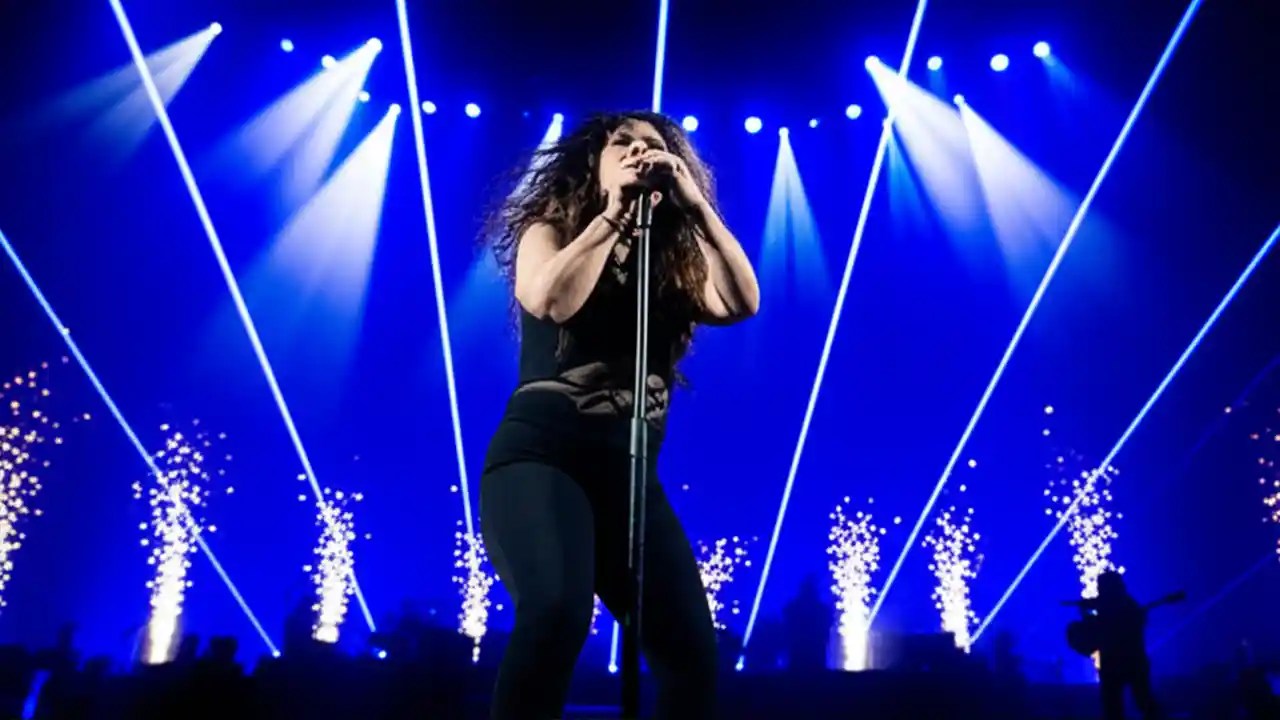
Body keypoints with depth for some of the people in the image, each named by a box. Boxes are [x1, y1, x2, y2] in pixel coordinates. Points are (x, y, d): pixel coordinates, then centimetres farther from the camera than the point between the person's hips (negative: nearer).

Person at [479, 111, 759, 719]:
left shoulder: (673, 259, 16)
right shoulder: (551, 230, 10)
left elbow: (742, 303, -2)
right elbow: (549, 300, -12)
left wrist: (696, 204, -5)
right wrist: (613, 211, -7)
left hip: (631, 472, 4)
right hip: (540, 453, -4)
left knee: (691, 648, -6)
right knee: (558, 611, -32)